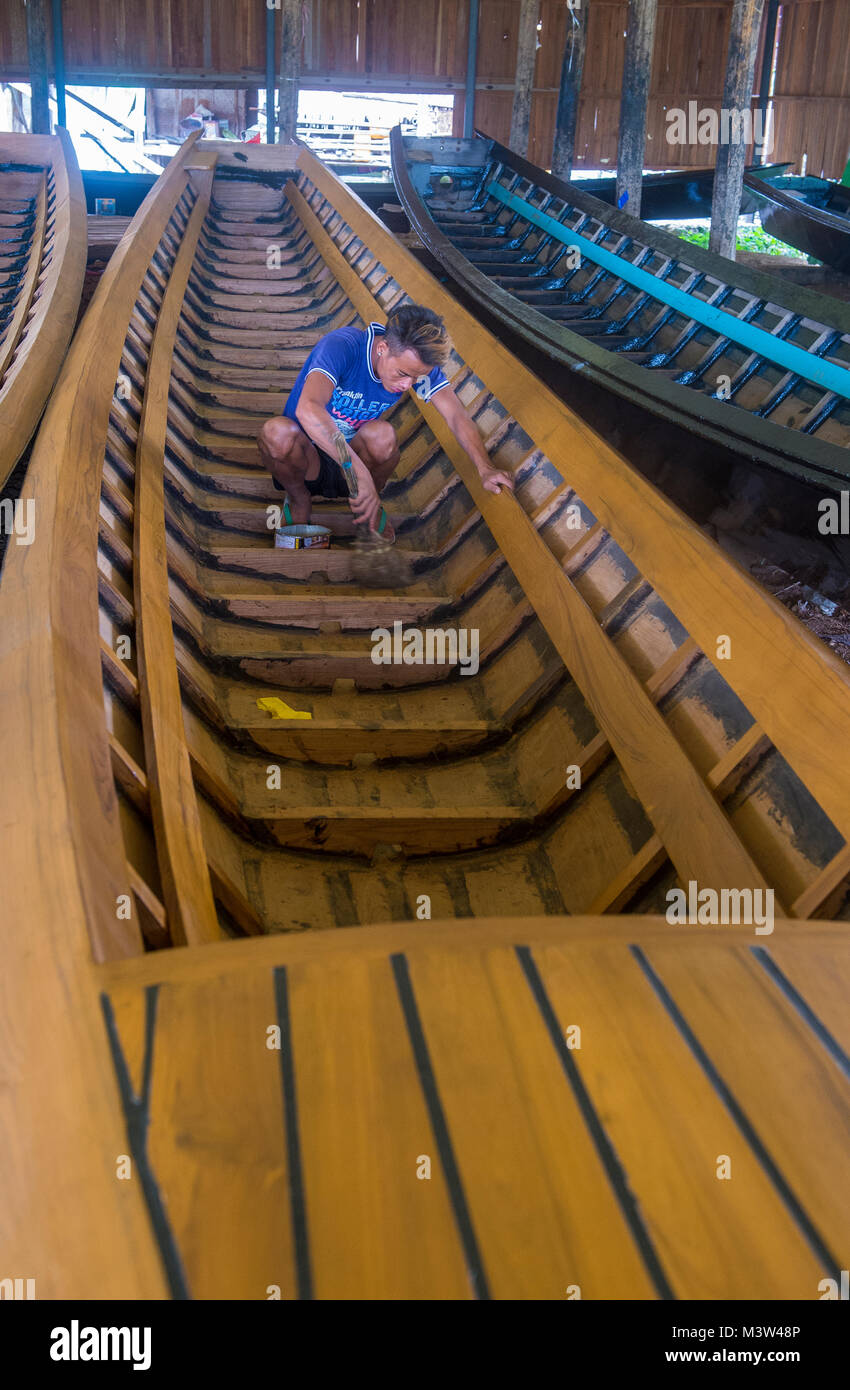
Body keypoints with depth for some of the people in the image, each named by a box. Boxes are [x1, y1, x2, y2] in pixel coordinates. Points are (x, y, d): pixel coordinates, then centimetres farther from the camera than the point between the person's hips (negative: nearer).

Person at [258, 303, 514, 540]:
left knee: (381, 434, -31)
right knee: (277, 432, -37)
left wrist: (485, 468, -30)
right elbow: (308, 409, -45)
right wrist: (359, 471, -55)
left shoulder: (418, 361, -12)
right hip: (305, 461, -3)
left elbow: (456, 415, -12)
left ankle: (368, 504, 1)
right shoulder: (341, 346, -29)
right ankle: (299, 499, -4)